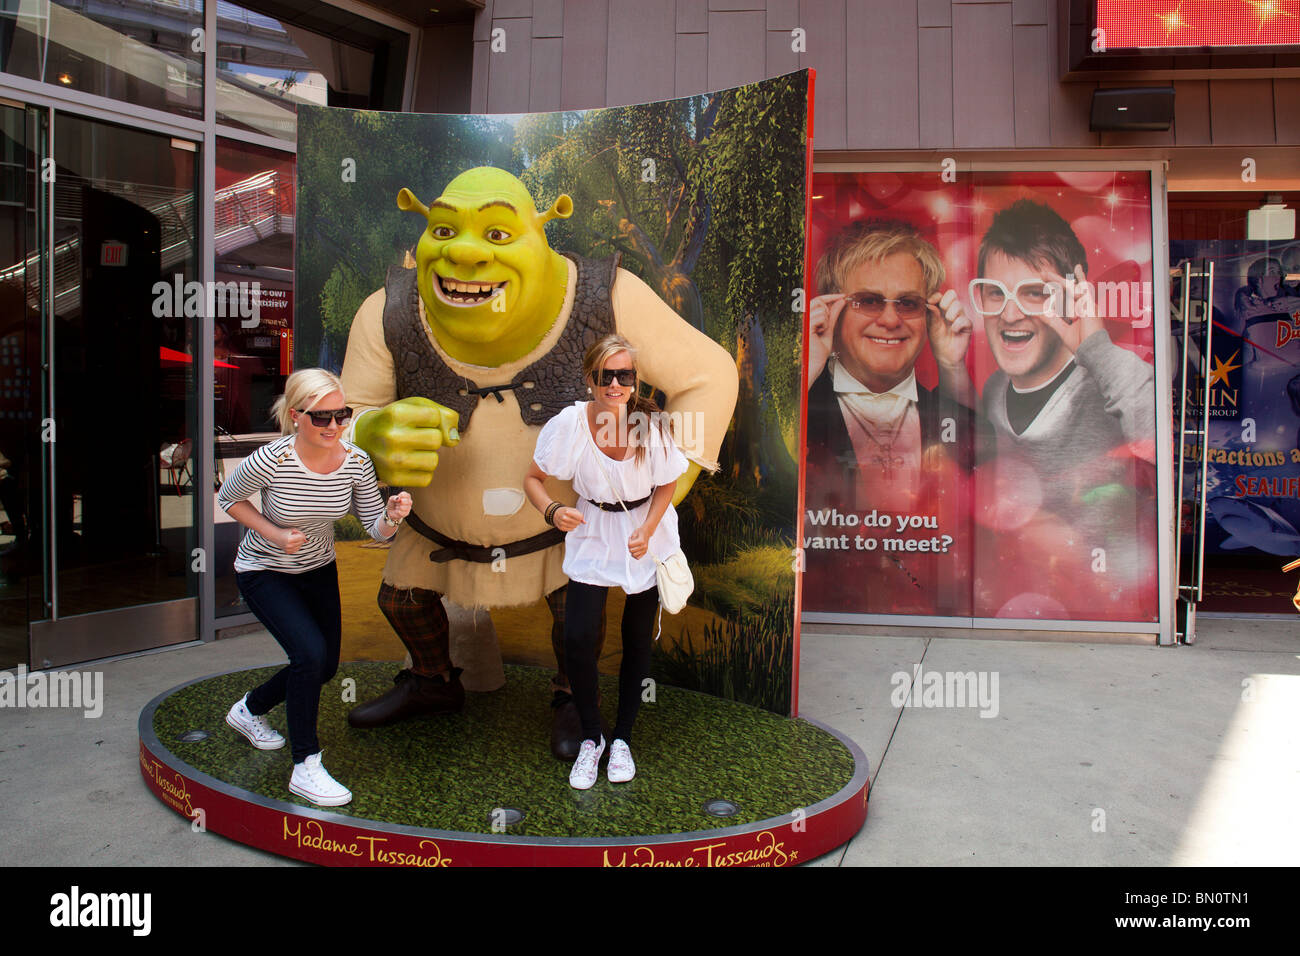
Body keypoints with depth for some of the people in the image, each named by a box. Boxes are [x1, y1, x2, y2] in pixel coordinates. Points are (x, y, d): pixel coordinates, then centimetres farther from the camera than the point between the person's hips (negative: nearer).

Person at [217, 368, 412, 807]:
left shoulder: (355, 462, -19)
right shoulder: (271, 461, -29)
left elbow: (377, 530, -13)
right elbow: (228, 498, -9)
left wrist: (392, 516, -36)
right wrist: (274, 534, -23)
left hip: (319, 570, 5)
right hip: (264, 573, -5)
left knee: (325, 666, 13)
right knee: (311, 653, -23)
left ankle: (250, 709, 43)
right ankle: (305, 767, -7)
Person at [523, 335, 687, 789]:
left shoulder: (651, 424, -20)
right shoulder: (569, 423, -20)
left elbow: (667, 485, -4)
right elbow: (533, 478, -8)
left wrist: (647, 531, -17)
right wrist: (552, 510, -28)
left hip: (646, 536, 1)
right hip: (592, 534, 0)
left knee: (637, 641, 8)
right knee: (577, 639, -11)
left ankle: (622, 738, 29)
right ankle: (590, 738, 15)